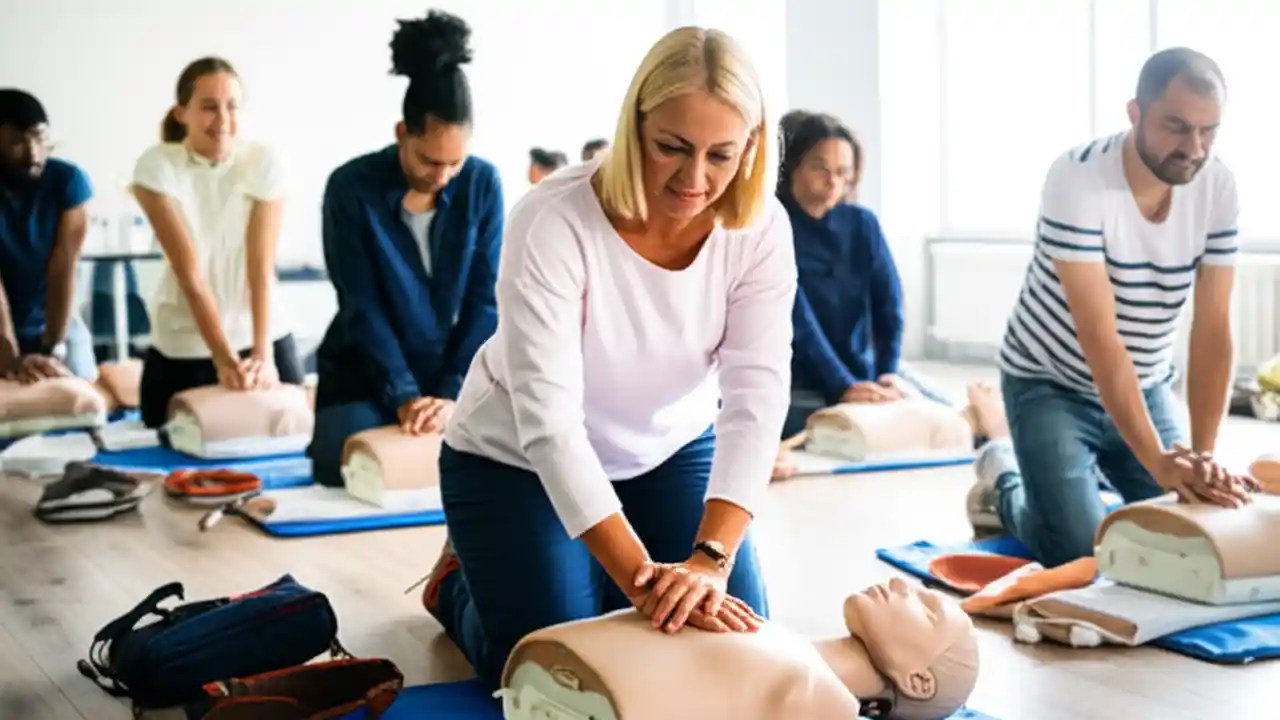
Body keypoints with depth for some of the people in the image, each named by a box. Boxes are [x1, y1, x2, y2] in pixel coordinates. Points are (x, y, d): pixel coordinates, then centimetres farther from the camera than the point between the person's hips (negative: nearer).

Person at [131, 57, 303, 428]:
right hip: (183, 350, -1)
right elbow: (190, 272, -18)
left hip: (265, 339, 1)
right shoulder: (157, 167, -12)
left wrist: (262, 354, -27)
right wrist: (223, 357, -26)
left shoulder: (264, 163, -9)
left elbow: (262, 269, -15)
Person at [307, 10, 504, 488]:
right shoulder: (352, 188, -15)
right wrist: (403, 395, -22)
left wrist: (452, 393, -18)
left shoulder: (482, 184, -10)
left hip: (453, 378, 1)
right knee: (352, 481, -10)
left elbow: (486, 300, -9)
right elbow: (361, 306, -15)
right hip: (361, 379, -1)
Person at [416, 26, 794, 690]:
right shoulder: (552, 221, -33)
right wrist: (641, 576, -45)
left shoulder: (760, 228, -21)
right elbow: (548, 418, -37)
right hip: (518, 460, -4)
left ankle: (600, 581, 27)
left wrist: (710, 558, -42)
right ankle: (458, 580, 24)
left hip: (671, 450, 4)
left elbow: (756, 397, -28)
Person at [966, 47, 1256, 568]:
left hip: (1147, 385, 5)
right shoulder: (1076, 179, -29)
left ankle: (1091, 474, 29)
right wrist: (1159, 462, -40)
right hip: (1051, 385, -5)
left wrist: (1203, 455, -26)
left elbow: (1213, 327, -15)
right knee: (1080, 554, -14)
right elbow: (1099, 334, -34)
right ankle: (1004, 487, 18)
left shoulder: (1219, 187, -14)